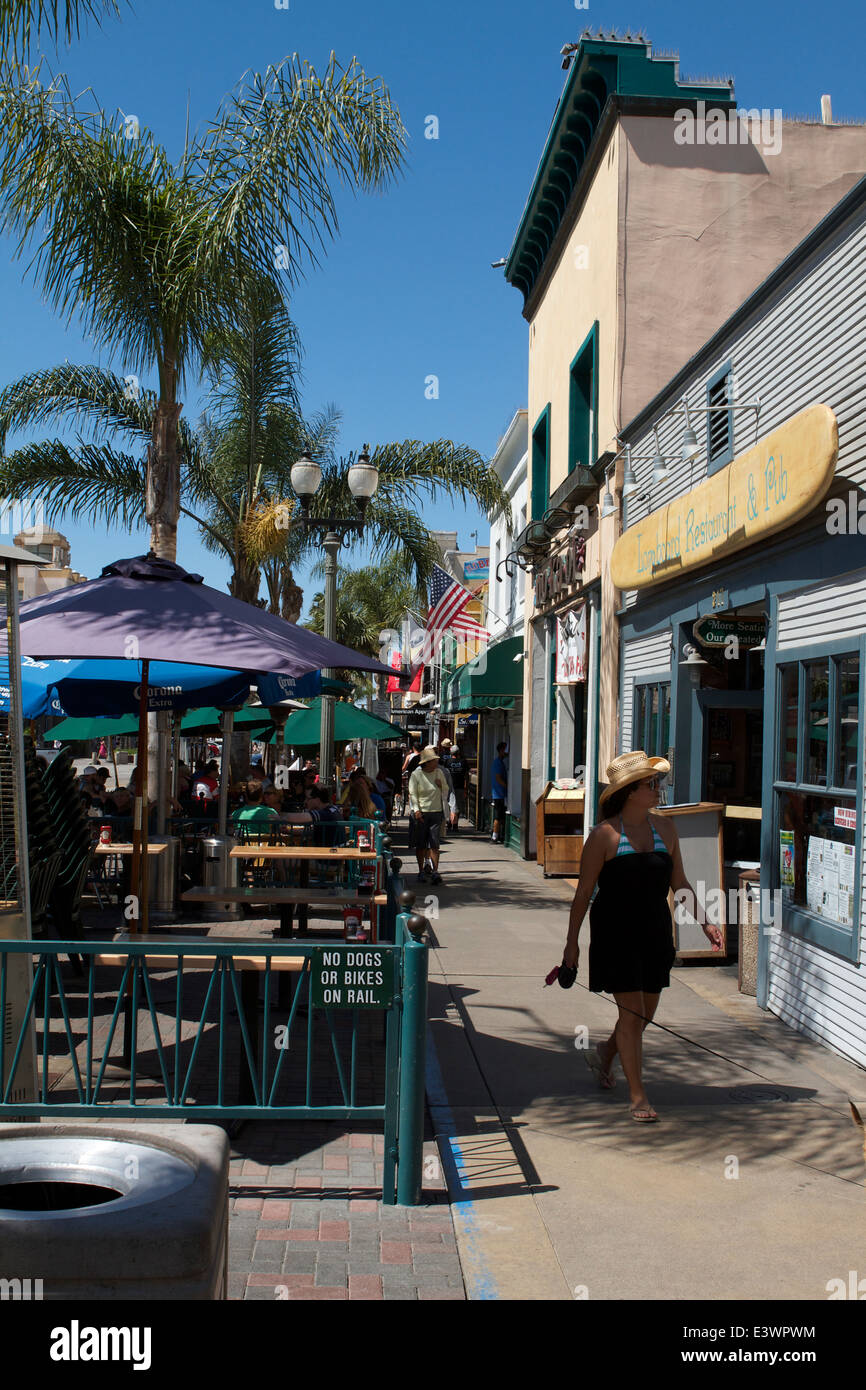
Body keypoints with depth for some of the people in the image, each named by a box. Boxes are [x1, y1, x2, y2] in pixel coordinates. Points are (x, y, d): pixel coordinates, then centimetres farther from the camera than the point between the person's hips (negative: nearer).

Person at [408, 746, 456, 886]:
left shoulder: (439, 772, 8)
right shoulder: (416, 774, -3)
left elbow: (446, 790, 17)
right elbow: (412, 794, -4)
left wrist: (441, 785, -5)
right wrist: (416, 810, -14)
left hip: (436, 812, 2)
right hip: (421, 813, -2)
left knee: (434, 843, -4)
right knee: (421, 844, 3)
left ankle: (435, 871, -4)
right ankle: (421, 871, 14)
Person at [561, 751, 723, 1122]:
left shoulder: (665, 828, 4)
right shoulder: (604, 835, -11)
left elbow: (679, 883, 13)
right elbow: (584, 891, -6)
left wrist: (705, 922, 7)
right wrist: (572, 940, -6)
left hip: (655, 932, 6)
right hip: (616, 933, -5)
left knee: (647, 1010, 14)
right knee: (632, 1011, -4)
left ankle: (604, 1055, 42)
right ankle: (637, 1095, 8)